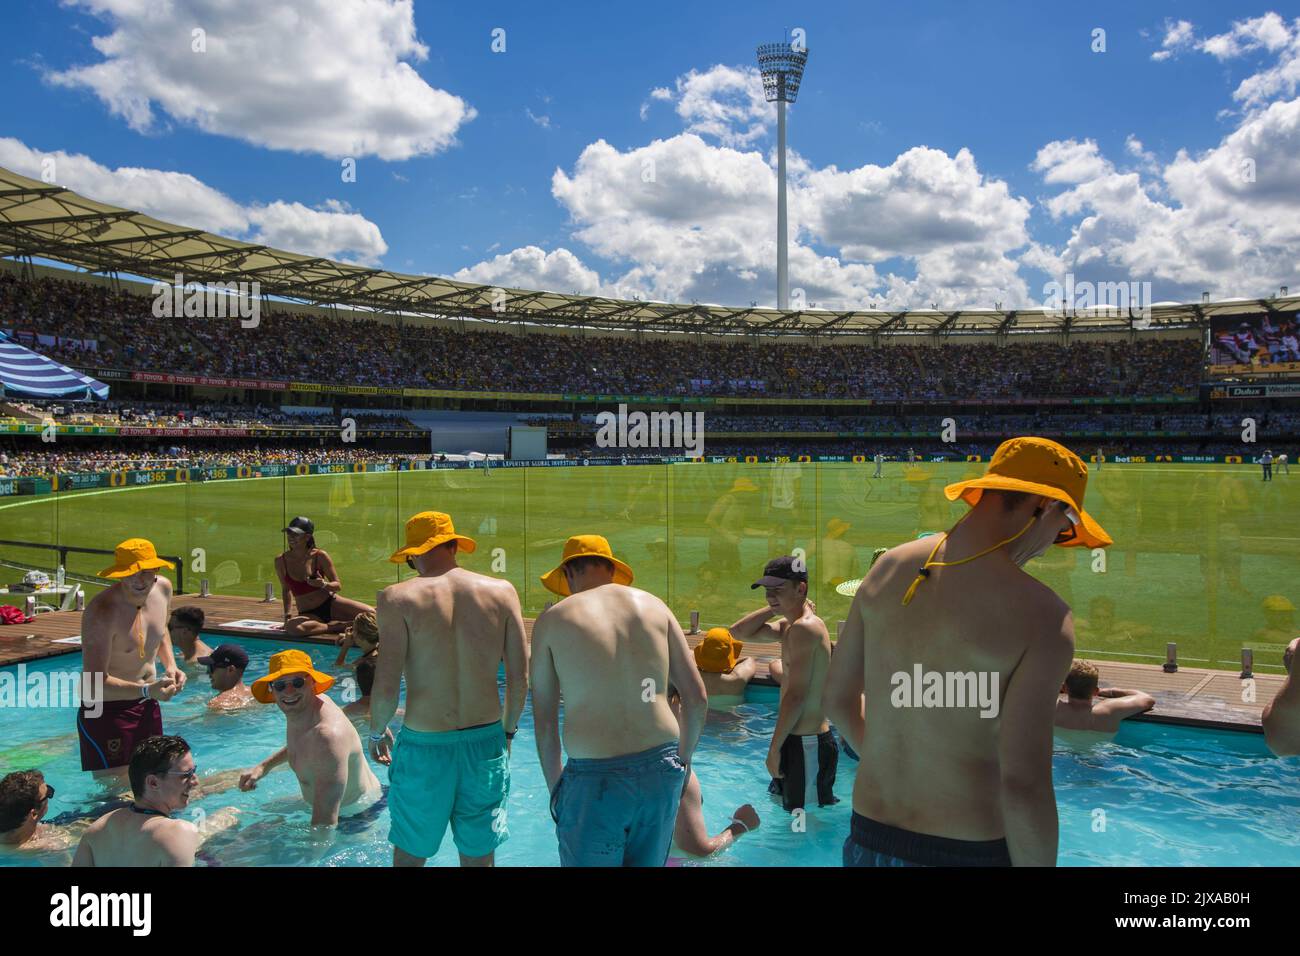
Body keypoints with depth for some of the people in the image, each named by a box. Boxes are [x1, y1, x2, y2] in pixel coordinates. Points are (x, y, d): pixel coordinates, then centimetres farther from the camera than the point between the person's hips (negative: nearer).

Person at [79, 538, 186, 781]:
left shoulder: (163, 588, -4)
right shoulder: (101, 612, -26)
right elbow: (94, 682, -28)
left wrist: (170, 665, 2)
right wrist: (147, 690, -38)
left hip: (148, 706, 7)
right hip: (105, 712, -7)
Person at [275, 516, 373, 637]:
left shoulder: (319, 556, -7)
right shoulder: (281, 561, -2)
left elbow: (338, 585, -2)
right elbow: (285, 590, 13)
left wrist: (324, 585, -23)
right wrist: (287, 615, 7)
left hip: (331, 604, -2)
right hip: (308, 614, 2)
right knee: (292, 627, -37)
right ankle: (339, 626, -21)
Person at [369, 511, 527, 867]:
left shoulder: (399, 598, -10)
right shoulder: (502, 591, -2)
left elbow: (386, 686, -12)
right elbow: (520, 678, 0)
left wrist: (376, 732, 7)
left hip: (424, 745, -2)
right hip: (486, 742, 2)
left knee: (410, 854, 17)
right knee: (479, 857, 16)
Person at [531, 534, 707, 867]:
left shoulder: (552, 620, 0)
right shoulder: (654, 605, 7)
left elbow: (544, 721, 2)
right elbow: (698, 698, 6)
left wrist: (554, 788, 14)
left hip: (595, 778, -3)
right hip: (661, 771, 3)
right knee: (649, 863, 20)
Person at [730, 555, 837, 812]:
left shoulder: (804, 627, -19)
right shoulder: (788, 625, 11)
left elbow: (796, 695, -22)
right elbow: (738, 632, 17)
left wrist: (774, 748, -17)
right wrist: (774, 608, 6)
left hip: (808, 744, -10)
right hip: (797, 740, 10)